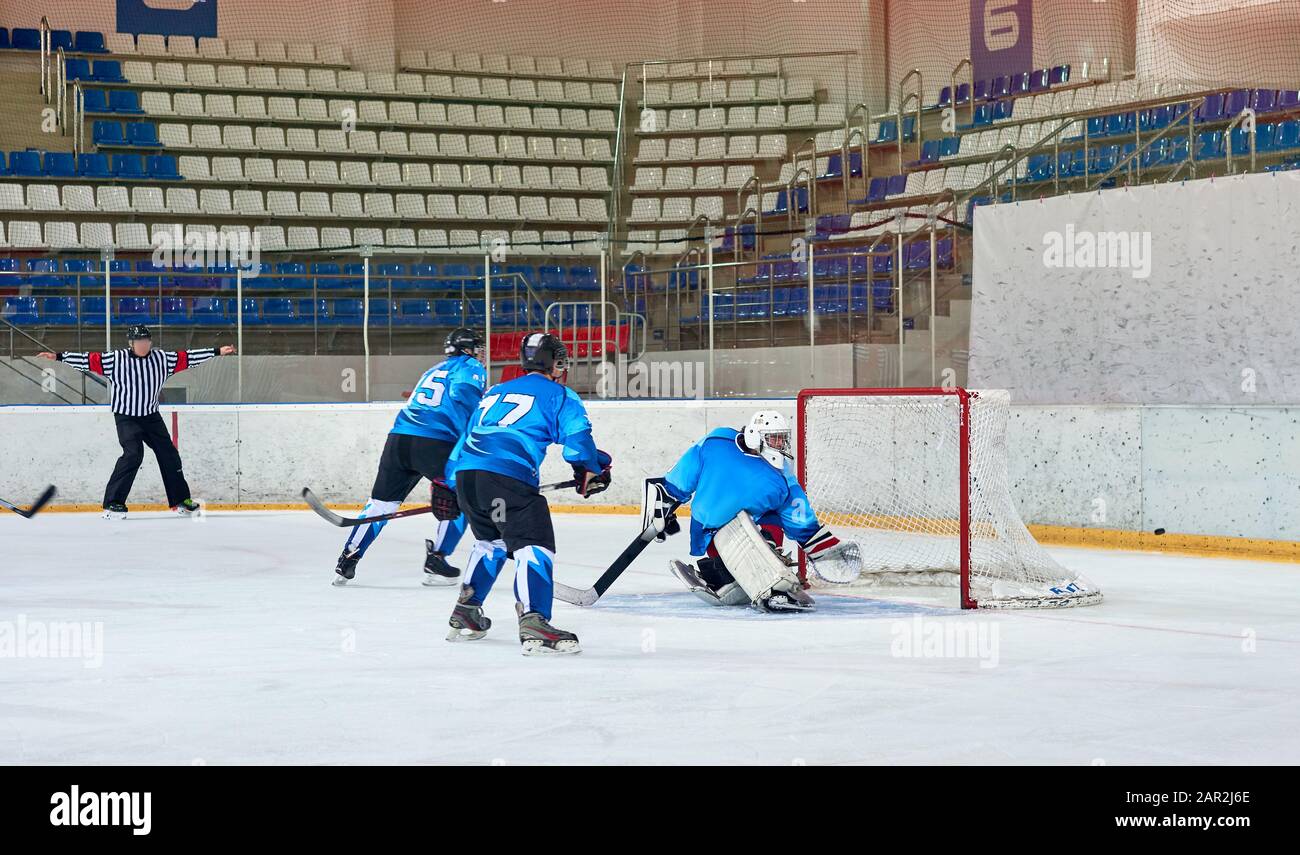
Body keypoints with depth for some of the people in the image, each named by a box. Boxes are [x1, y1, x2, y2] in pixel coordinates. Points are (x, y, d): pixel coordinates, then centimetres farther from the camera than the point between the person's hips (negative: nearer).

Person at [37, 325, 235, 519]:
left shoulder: (162, 358, 1)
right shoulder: (116, 360, -10)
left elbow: (187, 358, 5)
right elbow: (88, 361, -13)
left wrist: (217, 351, 4)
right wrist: (58, 356, -19)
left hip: (151, 416, 5)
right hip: (126, 416, -5)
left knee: (169, 454, 6)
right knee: (133, 454, -21)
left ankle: (180, 501, 22)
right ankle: (112, 504, -18)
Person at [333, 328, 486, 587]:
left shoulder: (433, 371, 33)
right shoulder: (471, 369, 9)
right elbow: (464, 398, -12)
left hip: (398, 439, 7)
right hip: (434, 445, -7)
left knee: (381, 501, 16)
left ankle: (346, 563, 13)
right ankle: (436, 562, 6)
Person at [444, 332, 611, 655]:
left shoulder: (495, 392, 32)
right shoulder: (559, 395, 12)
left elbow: (466, 437, 34)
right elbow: (576, 436, -2)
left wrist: (448, 482, 41)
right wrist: (591, 471, 14)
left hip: (465, 472, 7)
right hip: (508, 476, -7)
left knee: (491, 540, 28)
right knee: (534, 544, -9)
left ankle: (465, 615, 30)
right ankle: (533, 622, -26)